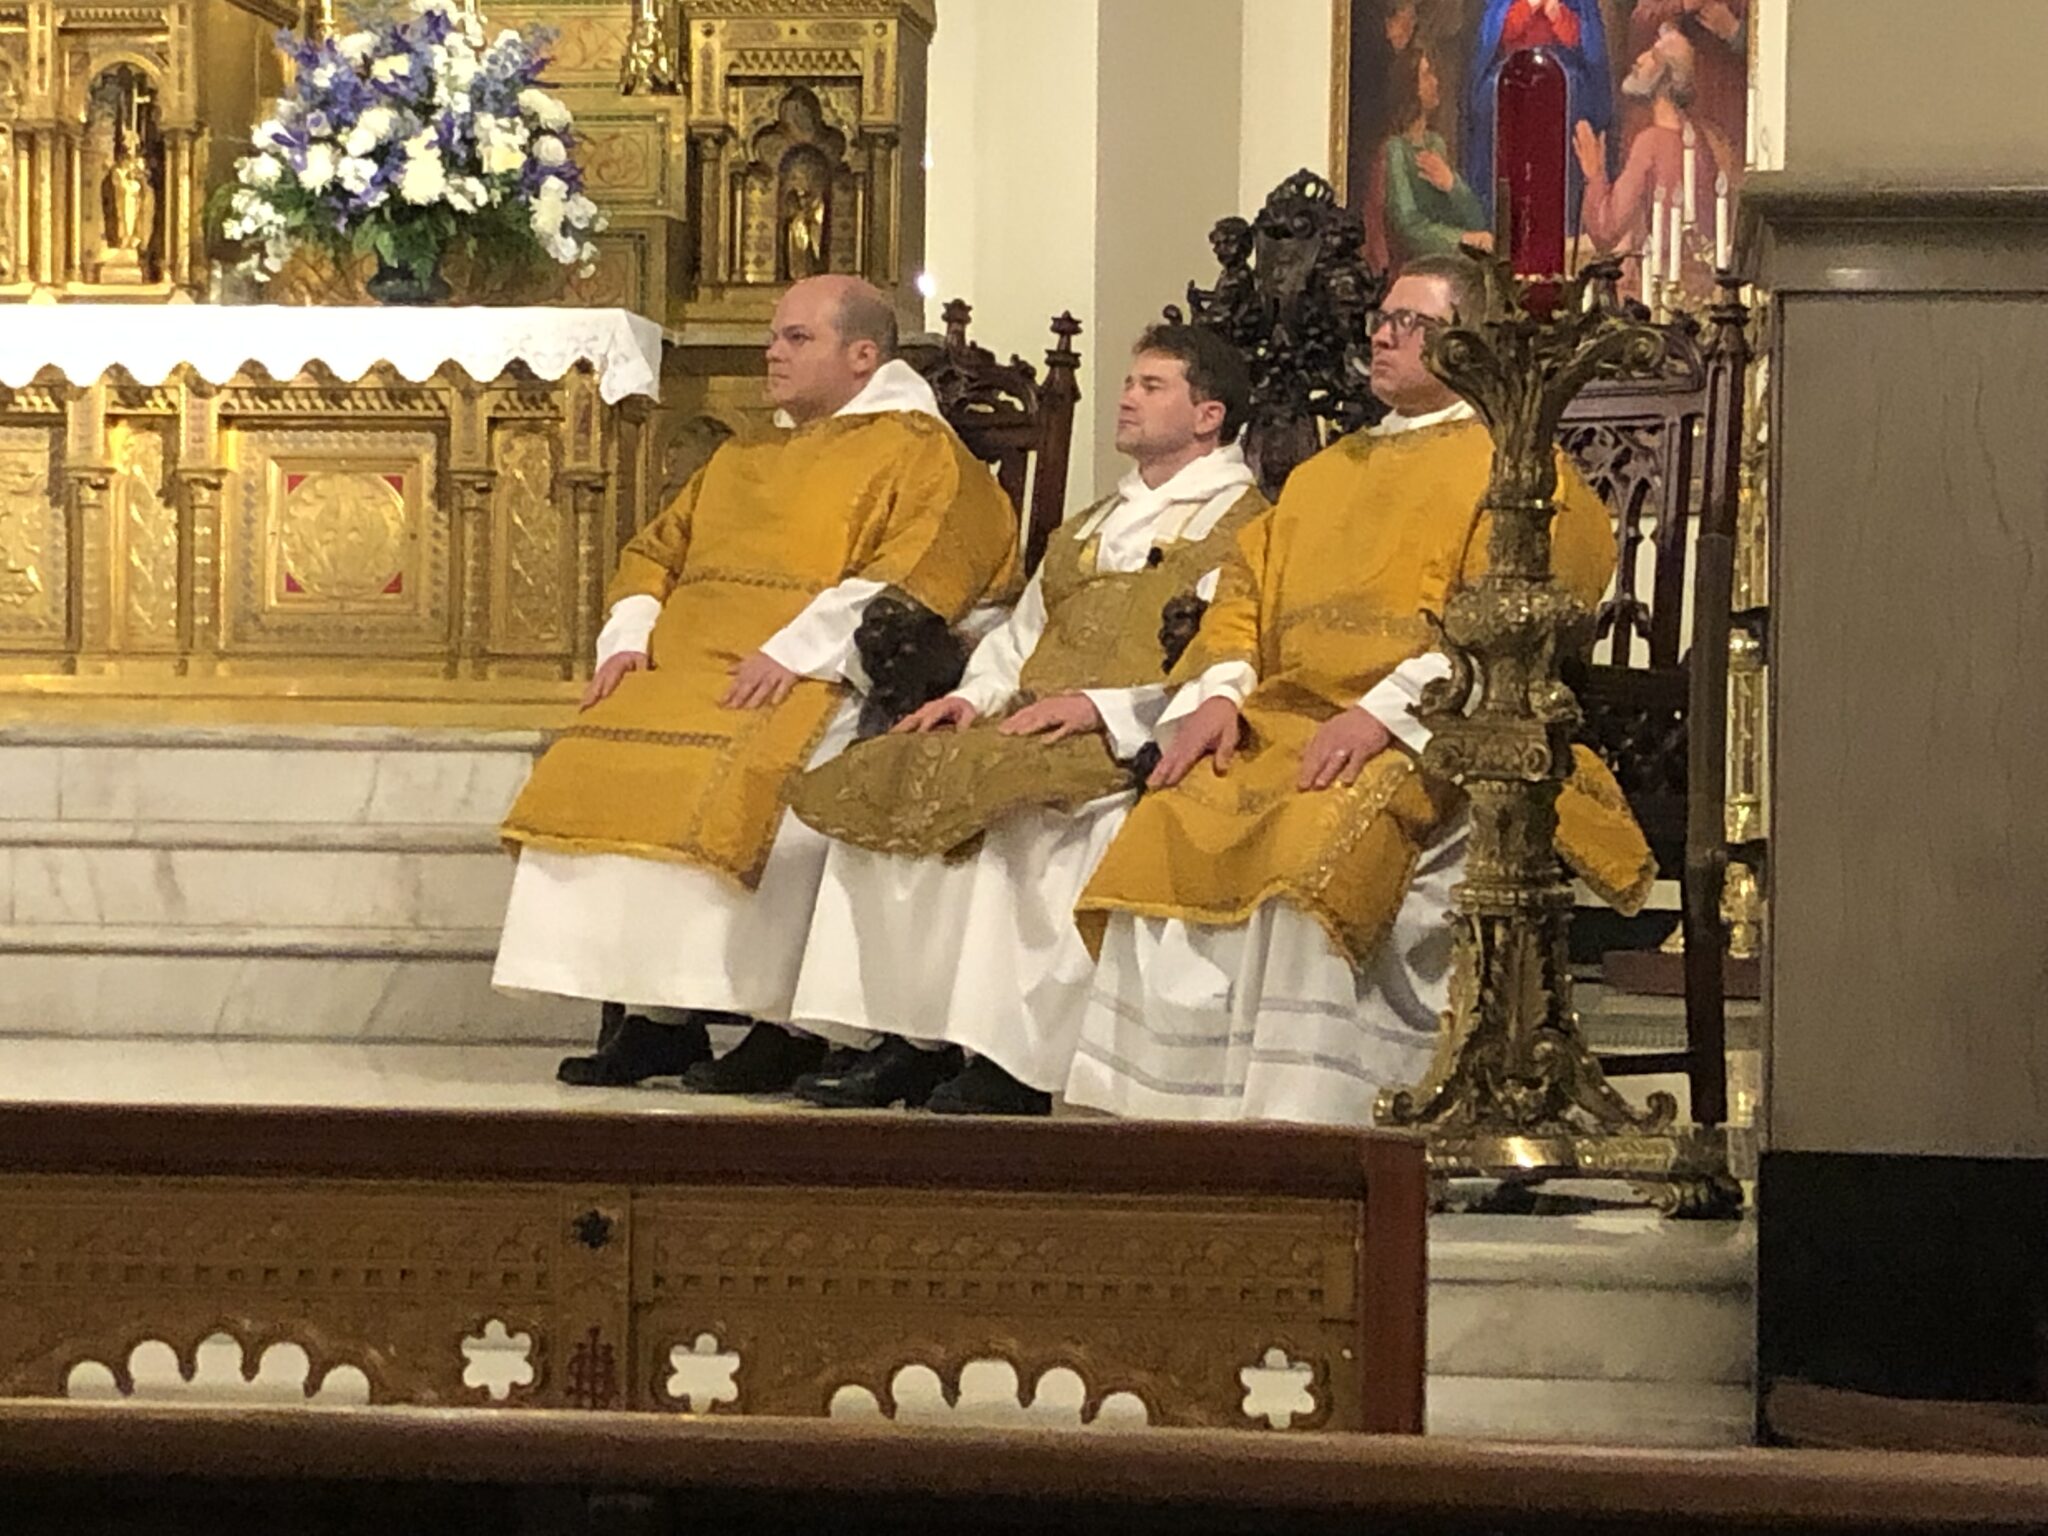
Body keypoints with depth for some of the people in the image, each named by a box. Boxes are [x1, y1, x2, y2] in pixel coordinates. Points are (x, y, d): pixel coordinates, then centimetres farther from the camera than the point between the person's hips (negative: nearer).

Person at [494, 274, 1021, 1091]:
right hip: (683, 671, 7)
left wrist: (794, 653, -21)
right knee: (587, 774, -17)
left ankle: (784, 1023, -24)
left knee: (746, 784, -34)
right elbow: (656, 550, 29)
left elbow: (918, 572, -12)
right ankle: (652, 1014, -15)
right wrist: (629, 637, 7)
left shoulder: (917, 451, 4)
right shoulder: (739, 462, 29)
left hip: (820, 683, -7)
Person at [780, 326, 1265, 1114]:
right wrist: (977, 695, 8)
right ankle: (903, 1037, -16)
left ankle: (1011, 1060, -31)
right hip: (1031, 724, 8)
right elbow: (1024, 630, 30)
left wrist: (1101, 707, -21)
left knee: (1003, 800, -36)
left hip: (1128, 745, -8)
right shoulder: (1097, 523, 29)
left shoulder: (1241, 529, 0)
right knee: (876, 783, -13)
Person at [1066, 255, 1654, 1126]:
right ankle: (1155, 1111, -22)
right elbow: (1246, 594, 20)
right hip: (1282, 727, 6)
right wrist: (1219, 692, -2)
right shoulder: (1325, 475, 29)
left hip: (1428, 739, -6)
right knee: (1168, 835, -21)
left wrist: (1385, 712, -22)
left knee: (1324, 847, -36)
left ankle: (1298, 1115, -35)